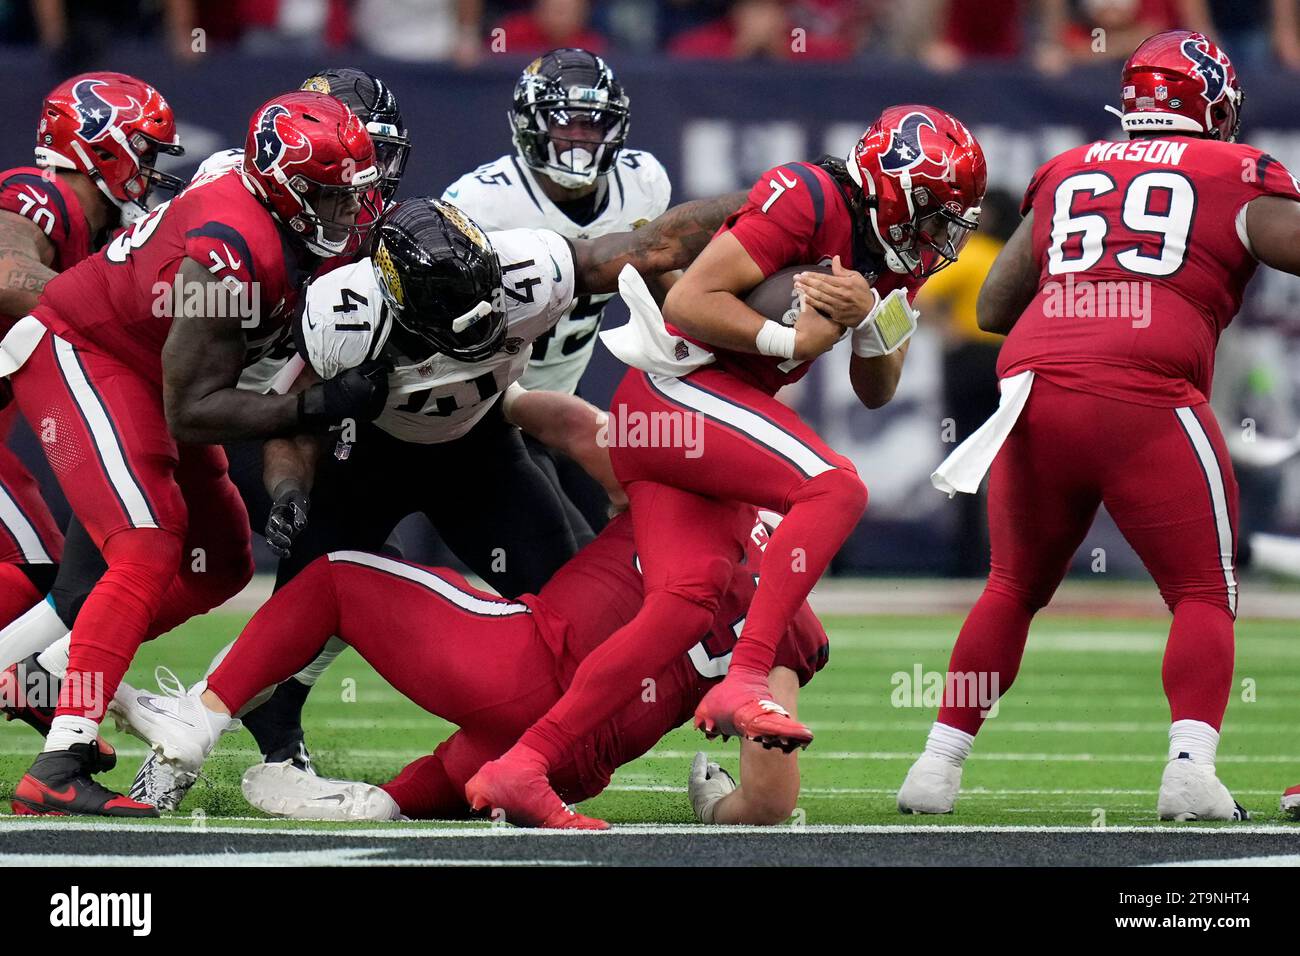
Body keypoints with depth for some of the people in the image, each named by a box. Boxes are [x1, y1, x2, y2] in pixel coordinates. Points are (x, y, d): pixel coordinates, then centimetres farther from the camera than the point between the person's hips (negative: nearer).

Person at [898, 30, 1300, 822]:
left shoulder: (1066, 173, 22)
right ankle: (1191, 767, -12)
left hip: (1035, 389, 4)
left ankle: (939, 766, 17)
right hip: (1146, 397, -4)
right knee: (1204, 596, 7)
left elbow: (993, 308, 25)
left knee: (1013, 590, 21)